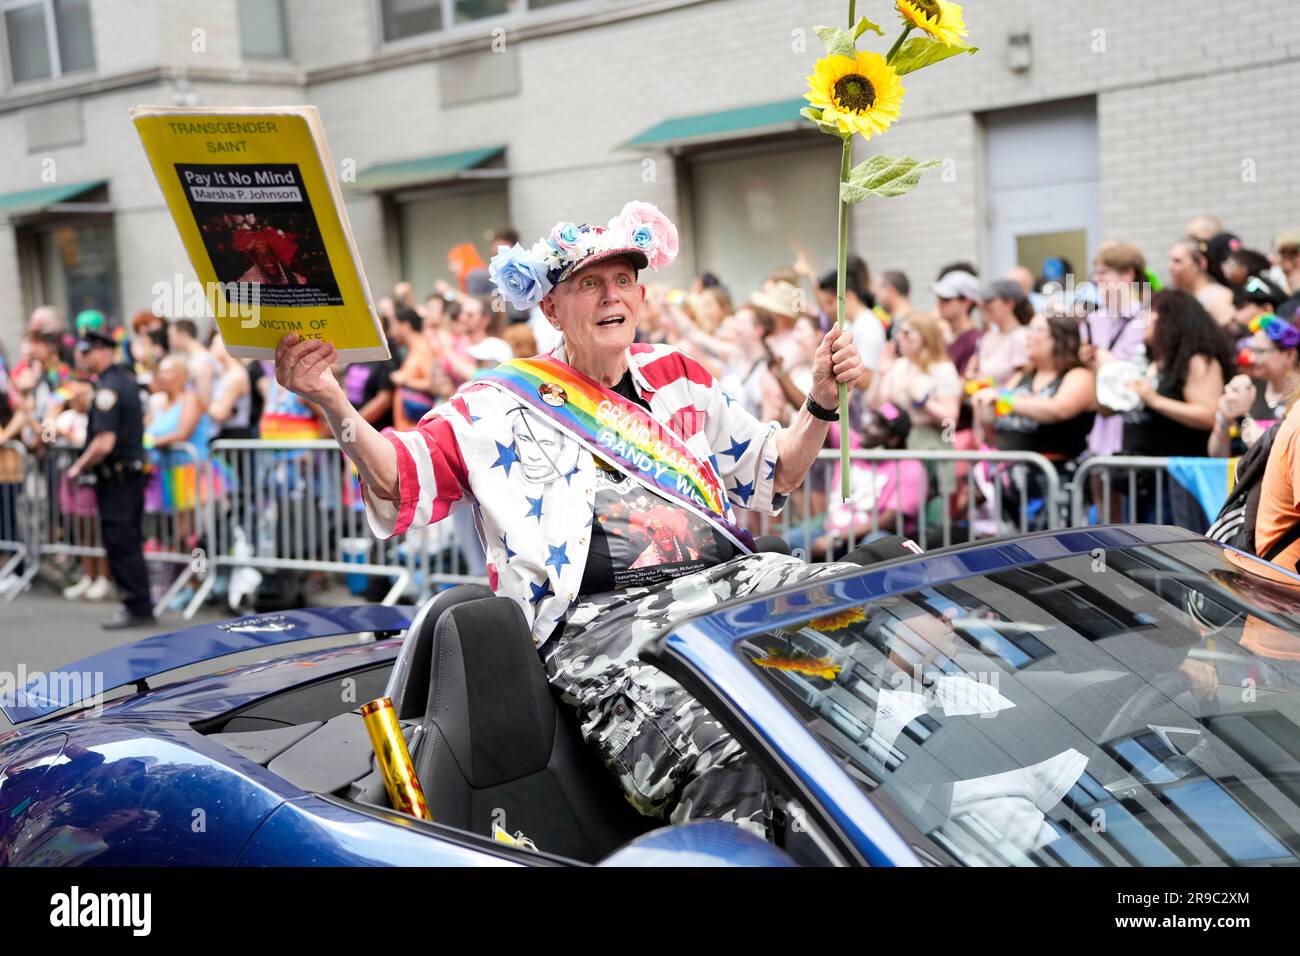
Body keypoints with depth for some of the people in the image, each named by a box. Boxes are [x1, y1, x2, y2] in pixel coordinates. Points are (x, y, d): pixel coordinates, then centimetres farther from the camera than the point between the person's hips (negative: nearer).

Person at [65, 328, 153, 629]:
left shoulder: (108, 388, -18)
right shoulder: (125, 379, 12)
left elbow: (104, 443, -25)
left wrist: (79, 468, -11)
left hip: (116, 477, -10)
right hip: (133, 471, 10)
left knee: (120, 544, -4)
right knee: (128, 543, 14)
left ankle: (137, 608, 0)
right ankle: (138, 605, 20)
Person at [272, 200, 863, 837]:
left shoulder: (679, 377, 25)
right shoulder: (502, 404, 12)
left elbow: (775, 475, 30)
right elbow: (401, 479, 4)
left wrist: (822, 400, 15)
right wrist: (333, 406, -12)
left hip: (732, 582, 6)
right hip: (603, 618, -5)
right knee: (719, 765, -35)